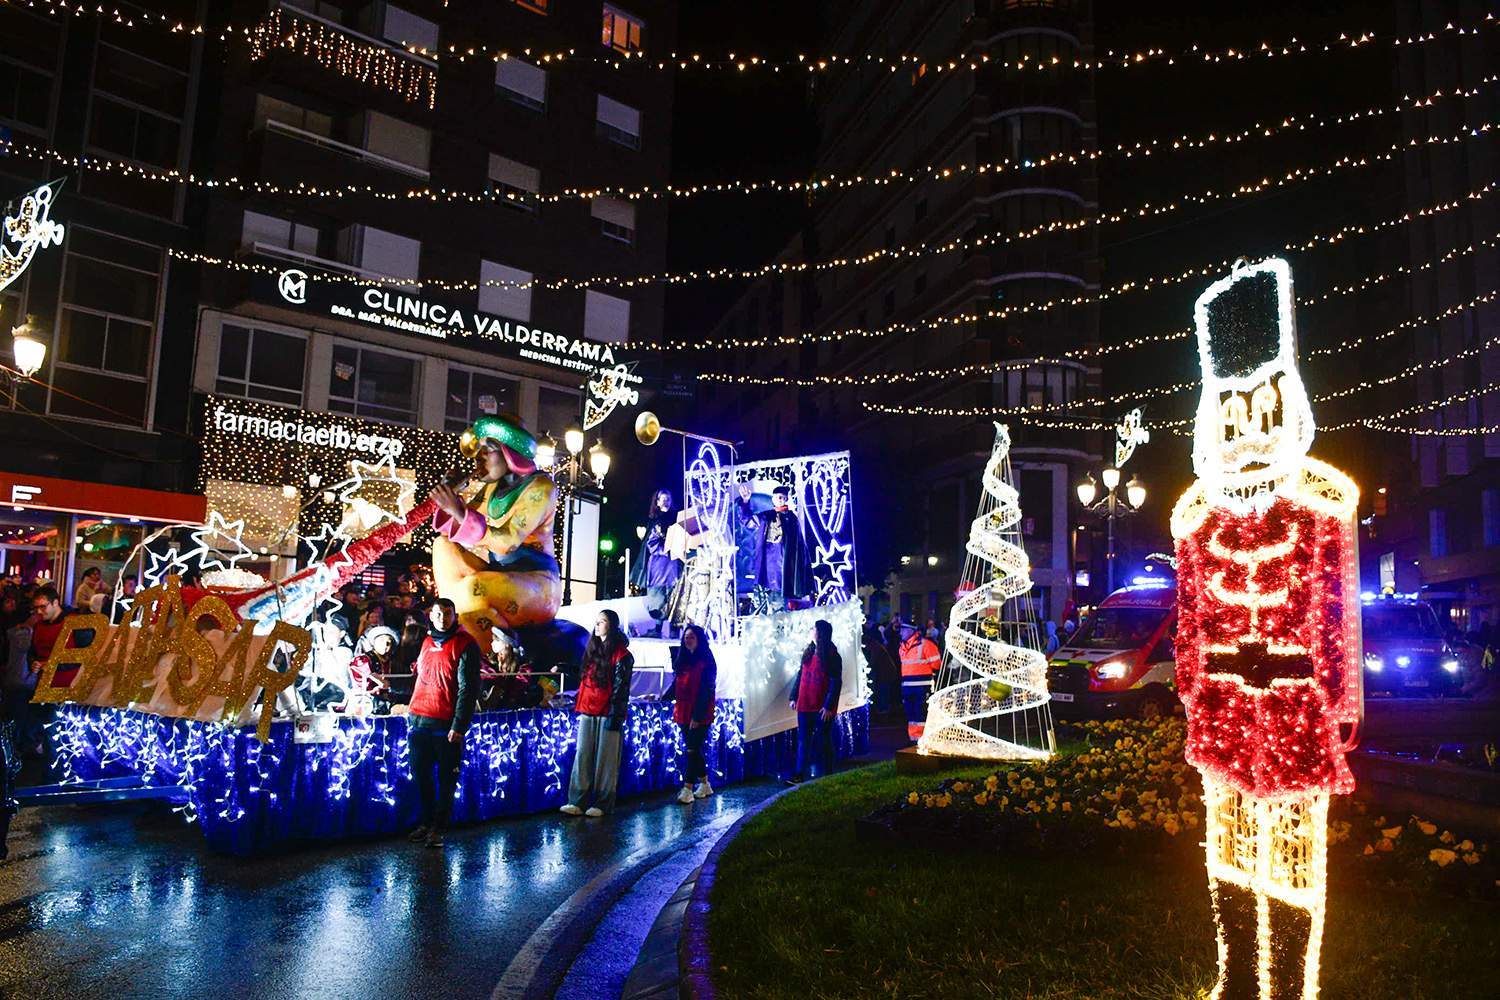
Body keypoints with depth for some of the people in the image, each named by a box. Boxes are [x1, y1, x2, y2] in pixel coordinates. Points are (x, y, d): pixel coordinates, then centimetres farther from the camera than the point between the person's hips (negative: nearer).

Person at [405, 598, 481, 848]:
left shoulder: (465, 645, -6)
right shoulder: (427, 642, 15)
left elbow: (468, 689, -10)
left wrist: (459, 725, -15)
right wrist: (413, 715, 17)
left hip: (446, 725, -6)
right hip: (419, 721, 6)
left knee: (446, 779, 2)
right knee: (420, 774, 11)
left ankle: (438, 828, 12)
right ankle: (427, 821, 26)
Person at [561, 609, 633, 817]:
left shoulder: (621, 654, -7)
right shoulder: (593, 649, 15)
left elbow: (621, 687, -10)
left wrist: (615, 716, -14)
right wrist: (580, 708, 18)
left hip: (607, 713, -7)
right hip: (588, 712, 7)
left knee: (605, 759, 0)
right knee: (582, 756, 2)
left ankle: (603, 804, 8)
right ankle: (578, 802, 4)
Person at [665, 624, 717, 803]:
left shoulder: (705, 661, -9)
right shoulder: (683, 660, 13)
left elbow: (706, 690, -14)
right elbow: (676, 686, 16)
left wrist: (697, 716, -17)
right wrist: (662, 698, 3)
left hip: (699, 715, -7)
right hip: (684, 713, 7)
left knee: (692, 750, -7)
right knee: (694, 750, 13)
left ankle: (687, 790, -6)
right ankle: (705, 785, 24)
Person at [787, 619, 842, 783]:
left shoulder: (832, 657, -10)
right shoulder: (808, 652, 10)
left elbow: (836, 683, -13)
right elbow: (800, 675, 13)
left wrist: (829, 706, -17)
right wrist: (794, 697, 9)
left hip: (822, 708, -6)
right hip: (805, 705, 6)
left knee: (823, 741, 4)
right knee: (803, 739, 6)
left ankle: (828, 775, 16)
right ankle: (800, 775, 10)